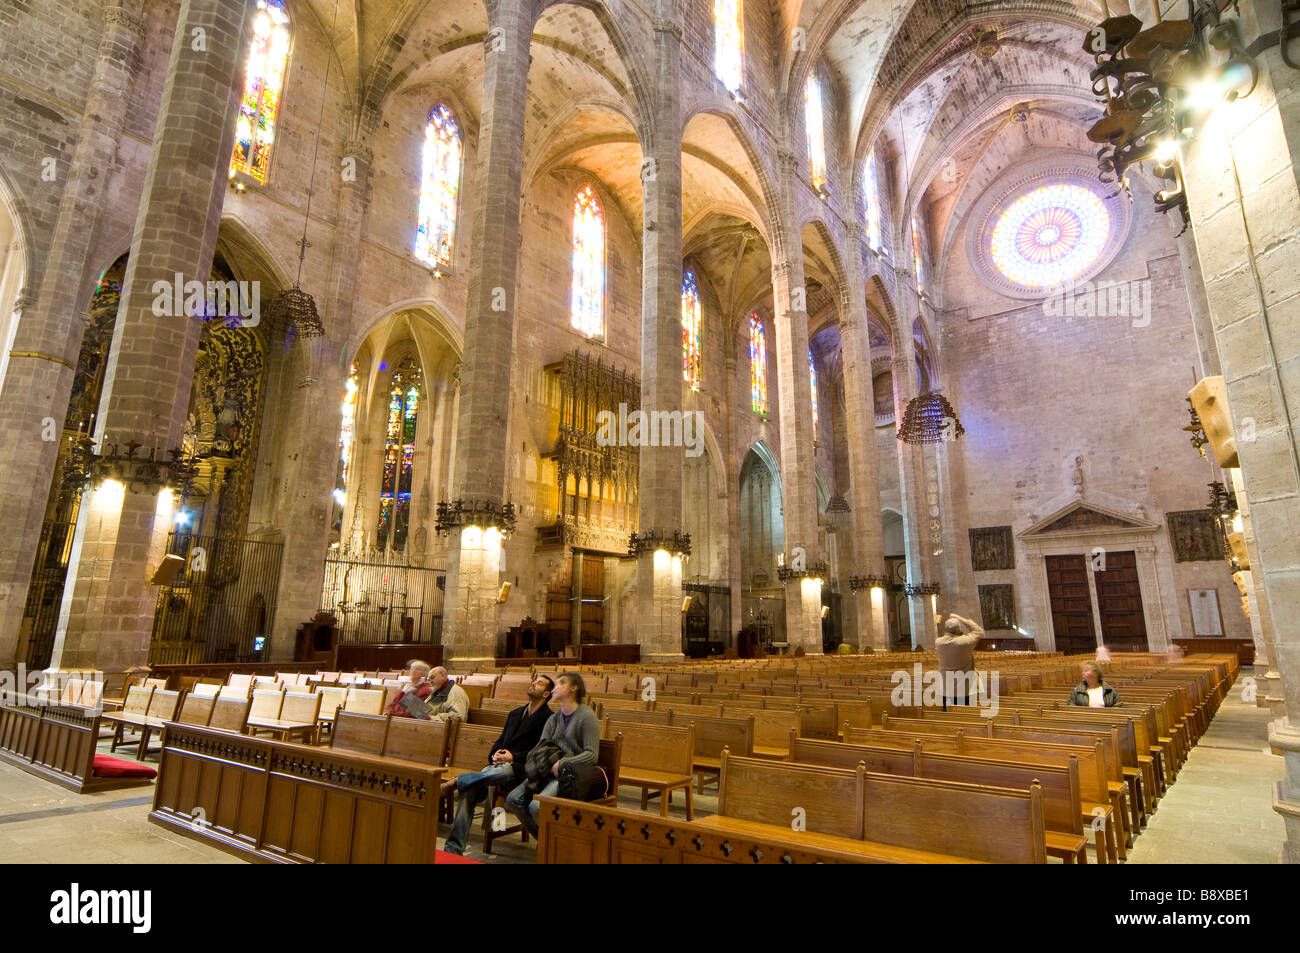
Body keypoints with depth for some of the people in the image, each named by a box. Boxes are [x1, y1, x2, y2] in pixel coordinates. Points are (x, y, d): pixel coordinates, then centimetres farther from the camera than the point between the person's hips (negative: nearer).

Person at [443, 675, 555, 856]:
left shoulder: (548, 719, 1)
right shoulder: (515, 714, 26)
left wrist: (513, 757, -15)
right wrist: (494, 755, 1)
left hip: (519, 769, -6)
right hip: (498, 765, 6)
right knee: (469, 790, -20)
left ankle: (457, 781, -23)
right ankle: (453, 848, -18)